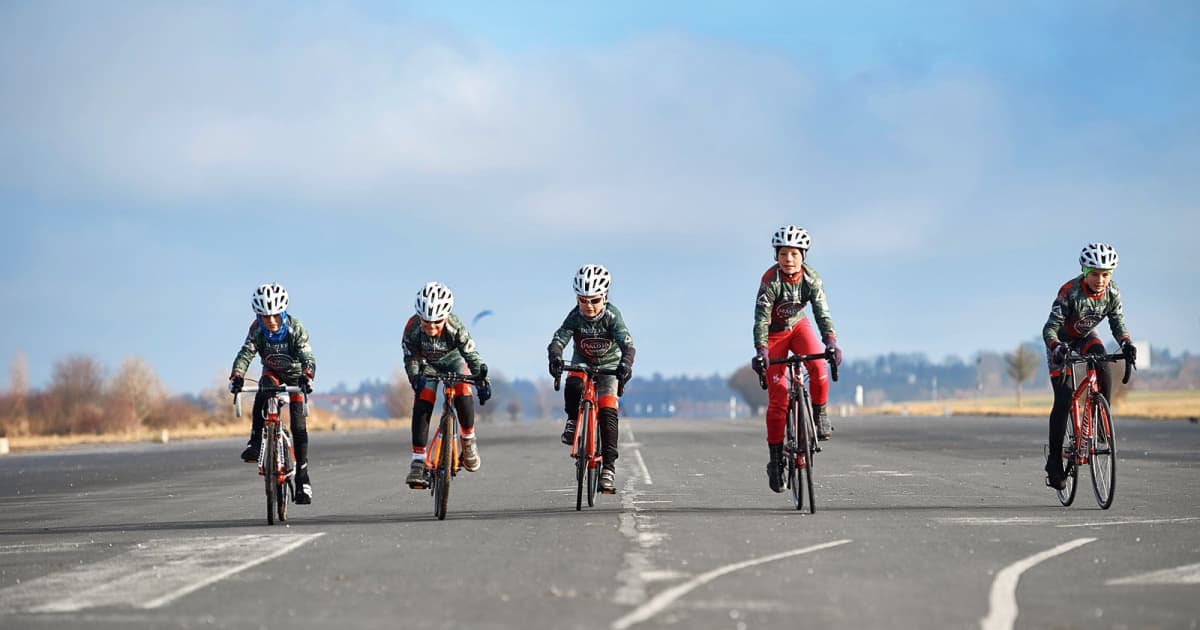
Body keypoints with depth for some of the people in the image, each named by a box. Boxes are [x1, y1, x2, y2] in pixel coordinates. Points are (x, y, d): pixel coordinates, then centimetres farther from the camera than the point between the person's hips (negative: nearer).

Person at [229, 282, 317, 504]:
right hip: (271, 373, 2)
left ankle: (302, 476, -3)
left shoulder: (295, 328, -28)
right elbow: (246, 353, -32)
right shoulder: (257, 330, -23)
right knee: (262, 395, -35)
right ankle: (255, 441, -29)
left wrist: (306, 377, -57)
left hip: (295, 375, -1)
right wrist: (237, 377, -51)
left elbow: (308, 358, -36)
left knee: (298, 426, -9)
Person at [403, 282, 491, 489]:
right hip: (427, 364, 1)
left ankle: (468, 440, -2)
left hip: (452, 361, 0)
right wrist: (416, 378, -39)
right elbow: (410, 359, -22)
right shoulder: (413, 328, -32)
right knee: (422, 403, -20)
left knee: (463, 392, -28)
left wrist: (482, 379, -38)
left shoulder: (455, 327, -34)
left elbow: (471, 354, -27)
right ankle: (418, 462, -20)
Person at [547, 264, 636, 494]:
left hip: (609, 365, -1)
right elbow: (558, 340, -33)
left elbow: (628, 345, -39)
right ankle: (573, 420, -5)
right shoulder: (575, 317, -23)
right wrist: (555, 357, -57)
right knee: (573, 385, -34)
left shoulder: (612, 317, -28)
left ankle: (608, 466, -14)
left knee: (608, 412, -18)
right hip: (582, 362, 1)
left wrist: (626, 363, -61)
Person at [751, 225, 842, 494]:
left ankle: (819, 414, -4)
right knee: (777, 397, -7)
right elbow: (761, 318, -32)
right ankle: (776, 459, -1)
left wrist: (831, 343, -40)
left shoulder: (811, 279, -18)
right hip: (774, 333, -2)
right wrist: (760, 350, -45)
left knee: (818, 367, -30)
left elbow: (822, 312, -25)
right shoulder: (770, 280, -27)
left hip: (798, 326, 2)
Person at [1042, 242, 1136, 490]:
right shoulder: (1070, 292, -33)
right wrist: (1056, 347, -55)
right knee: (1064, 399, -14)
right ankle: (1054, 462, -9)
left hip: (1087, 337, 4)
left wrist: (1126, 344, -34)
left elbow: (1117, 323, -13)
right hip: (1062, 340, -4)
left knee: (1104, 374, -28)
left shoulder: (1112, 293, -19)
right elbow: (1050, 327, -35)